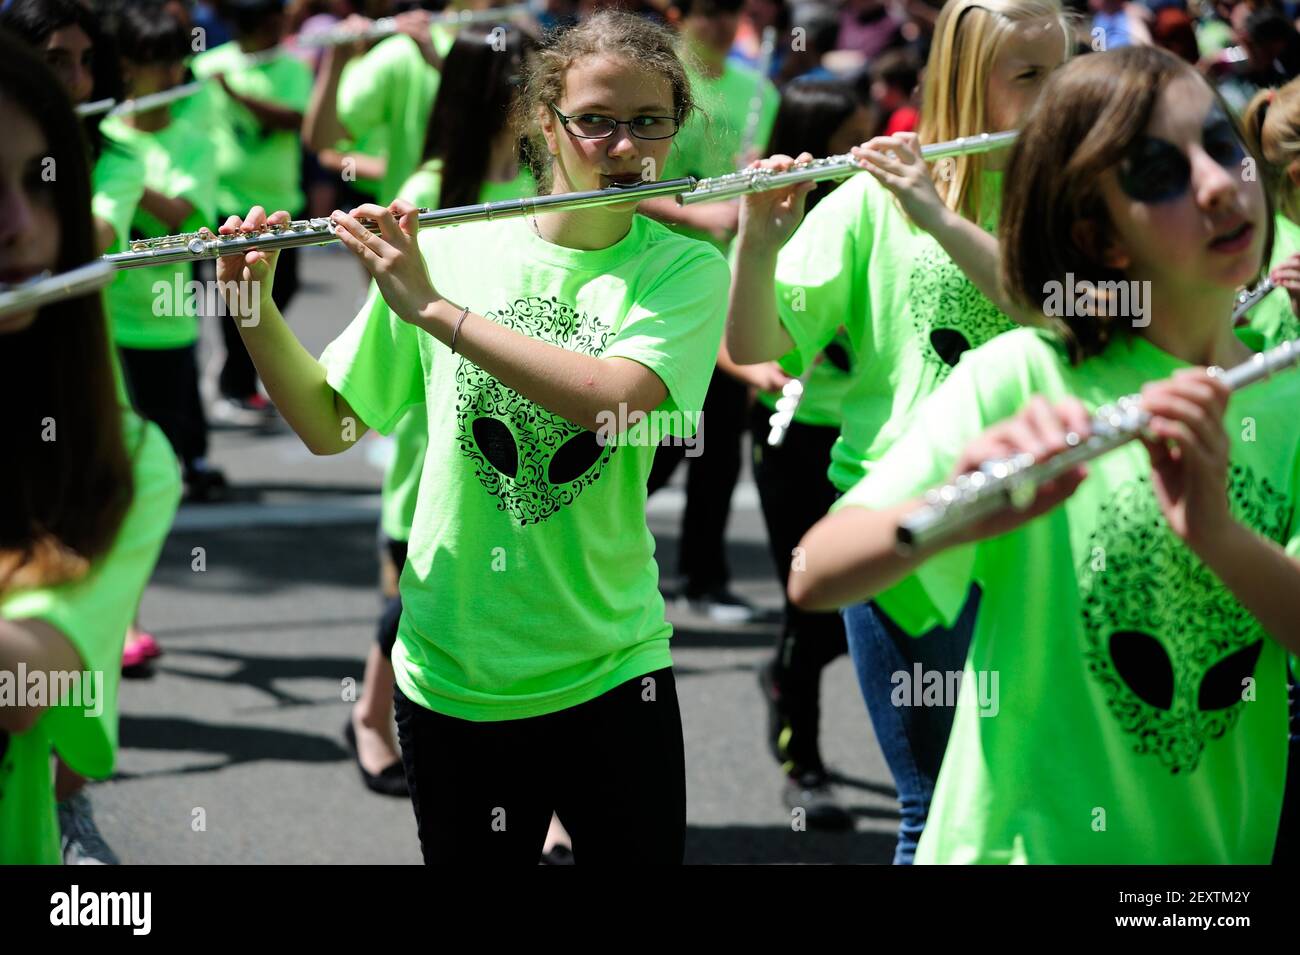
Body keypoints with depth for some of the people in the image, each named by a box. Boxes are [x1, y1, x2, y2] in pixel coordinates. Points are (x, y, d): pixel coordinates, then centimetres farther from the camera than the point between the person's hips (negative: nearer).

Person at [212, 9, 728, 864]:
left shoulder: (684, 270, -5)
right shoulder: (448, 250, 1)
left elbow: (612, 398, -24)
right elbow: (329, 425, 6)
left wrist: (434, 308, -24)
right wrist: (254, 306, -9)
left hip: (611, 671, -1)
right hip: (452, 675, 1)